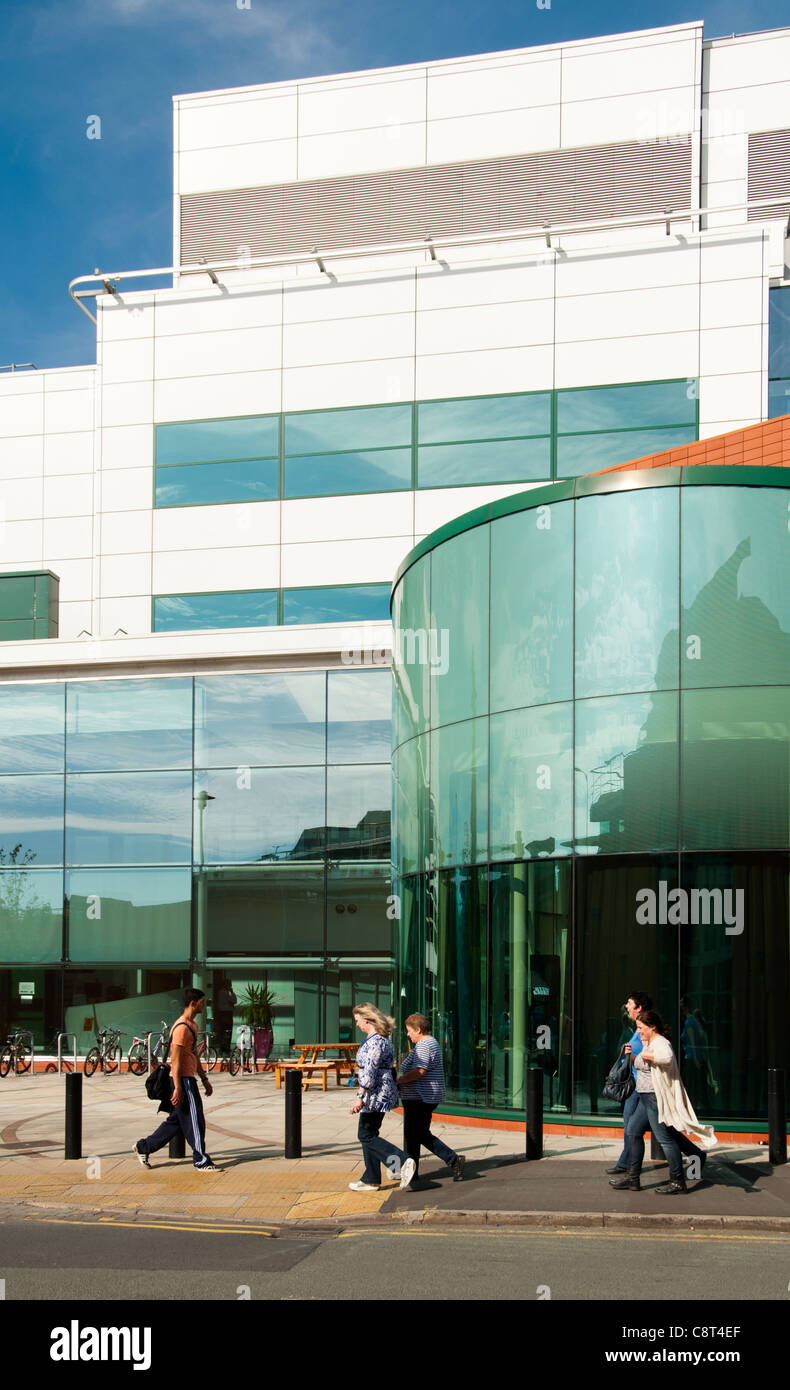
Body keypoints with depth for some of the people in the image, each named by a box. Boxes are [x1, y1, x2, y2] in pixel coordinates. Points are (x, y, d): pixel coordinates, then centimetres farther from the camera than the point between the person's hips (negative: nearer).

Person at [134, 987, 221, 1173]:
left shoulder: (192, 1025, 16)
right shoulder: (181, 1028, -17)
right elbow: (176, 1060, -20)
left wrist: (204, 1079, 24)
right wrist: (178, 1088, -23)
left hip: (189, 1079, 10)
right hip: (183, 1080, -10)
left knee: (176, 1120, 14)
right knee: (194, 1121, -3)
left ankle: (144, 1147, 22)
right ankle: (201, 1161, 4)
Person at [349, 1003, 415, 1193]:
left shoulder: (375, 1041, -18)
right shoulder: (382, 1038, 14)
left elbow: (370, 1071, -23)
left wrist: (360, 1097, -23)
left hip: (376, 1094, -11)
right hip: (382, 1094, 11)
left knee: (367, 1136, -6)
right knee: (367, 1135, 13)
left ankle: (403, 1162, -14)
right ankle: (371, 1180, 16)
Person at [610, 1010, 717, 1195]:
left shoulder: (661, 1043, -17)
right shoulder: (648, 1043, 16)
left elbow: (667, 1057, -41)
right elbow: (639, 1065, 34)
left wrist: (647, 1054, -26)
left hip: (657, 1098, -11)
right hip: (645, 1098, 11)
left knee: (665, 1138, -6)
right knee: (632, 1132, 12)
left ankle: (678, 1182, 1)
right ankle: (632, 1178, 17)